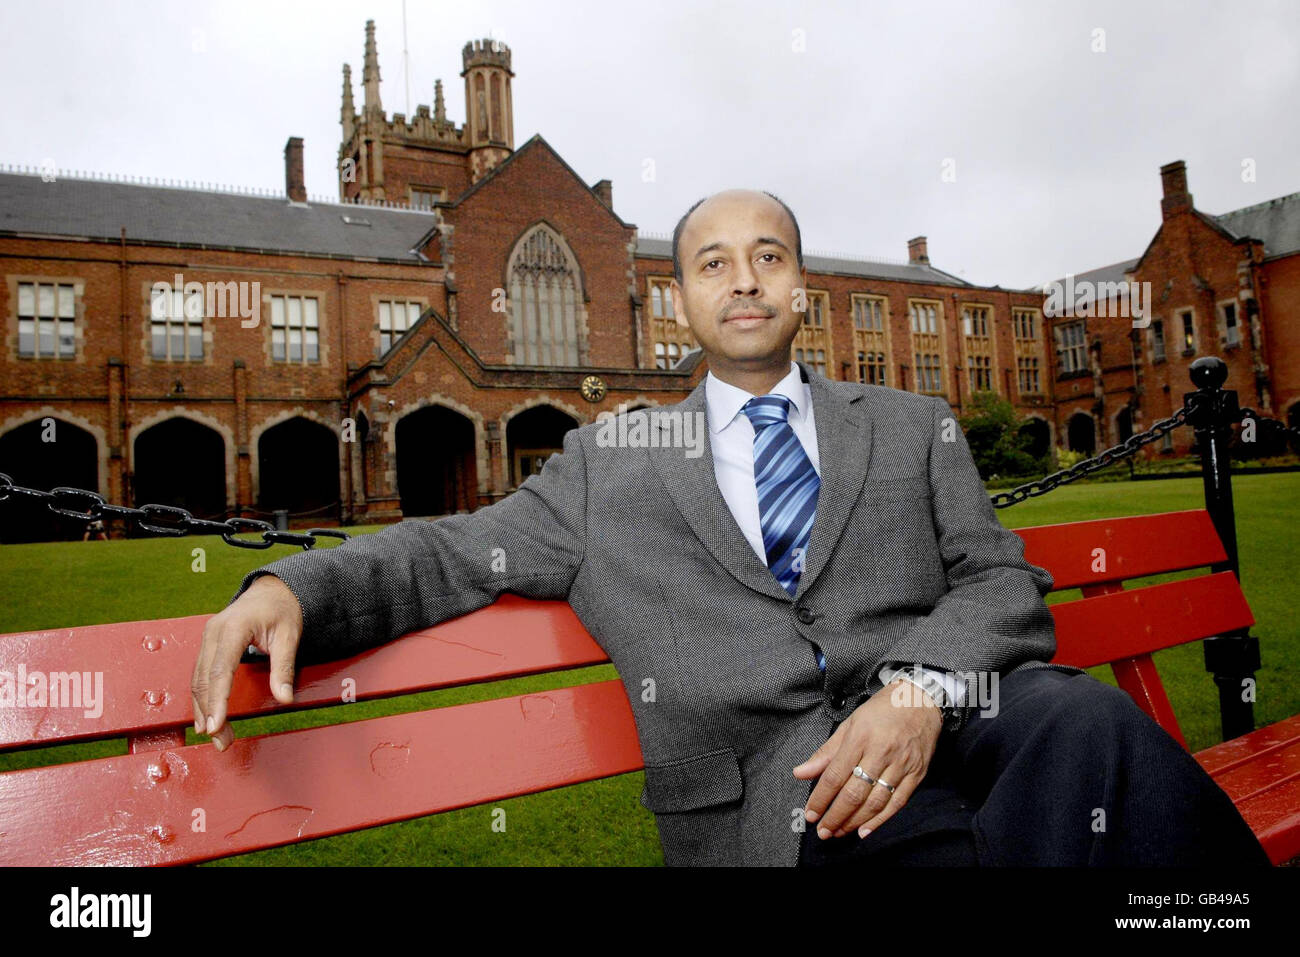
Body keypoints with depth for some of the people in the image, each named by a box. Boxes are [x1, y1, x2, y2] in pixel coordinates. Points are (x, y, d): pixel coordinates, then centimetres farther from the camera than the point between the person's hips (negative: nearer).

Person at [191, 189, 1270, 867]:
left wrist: (922, 689, -14)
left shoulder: (914, 428, 18)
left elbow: (1003, 582, 9)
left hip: (946, 723, 3)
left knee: (1086, 718, -31)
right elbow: (453, 554, 13)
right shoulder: (611, 462, 15)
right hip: (766, 795, -2)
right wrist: (289, 585, -5)